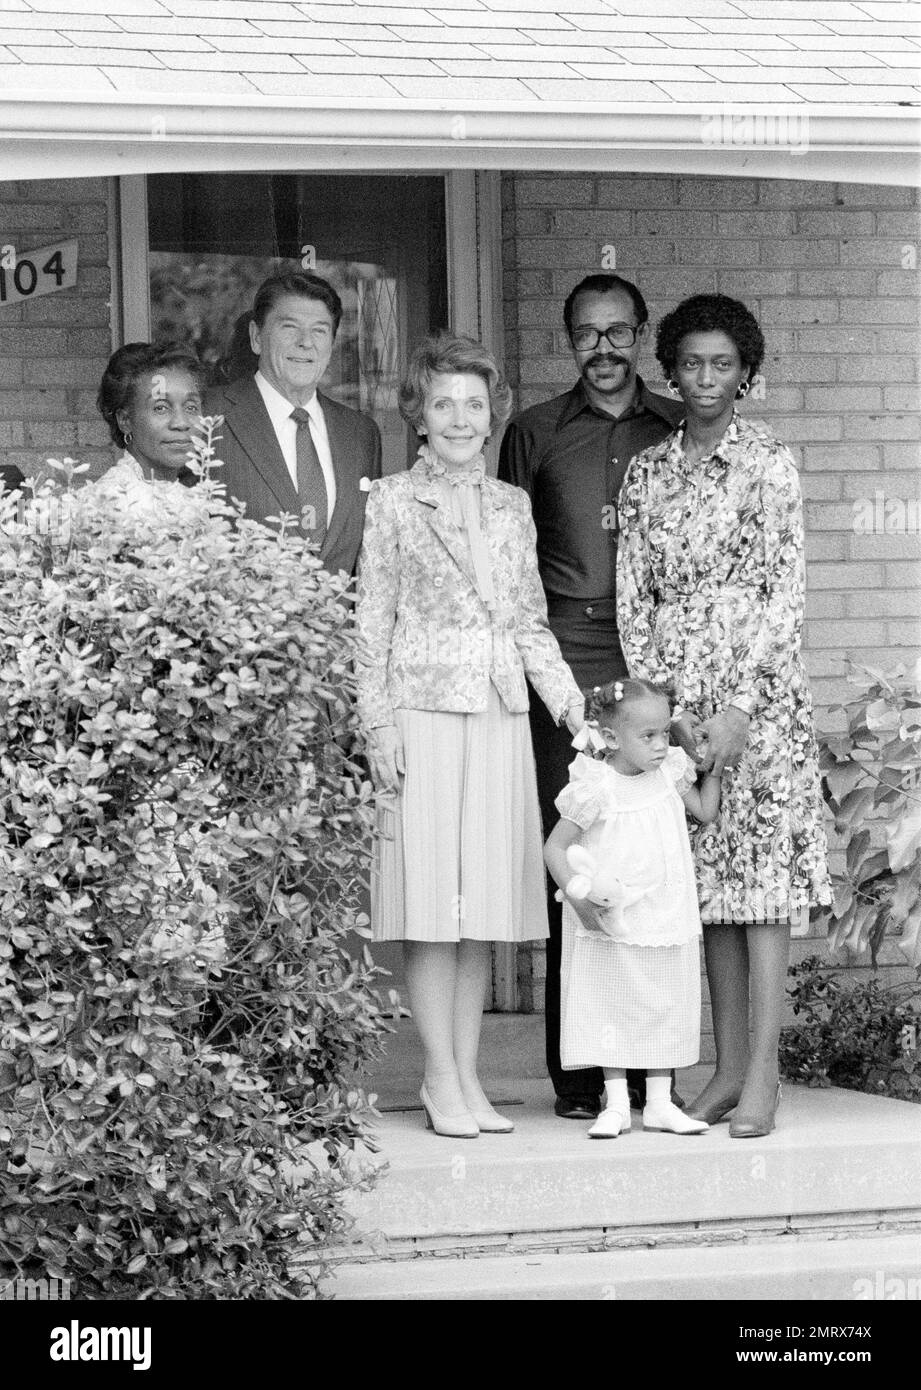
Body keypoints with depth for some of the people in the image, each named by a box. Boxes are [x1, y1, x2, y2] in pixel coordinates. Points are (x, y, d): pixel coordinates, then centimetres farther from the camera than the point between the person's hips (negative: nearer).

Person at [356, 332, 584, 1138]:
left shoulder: (511, 507, 13)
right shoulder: (392, 502, 2)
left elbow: (530, 621, 15)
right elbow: (373, 623, 0)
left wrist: (571, 701, 4)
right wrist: (379, 725, -7)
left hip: (501, 716, 4)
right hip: (423, 714, -4)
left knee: (486, 901, 4)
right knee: (431, 900, -4)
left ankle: (466, 1075, 9)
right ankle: (442, 1080, 0)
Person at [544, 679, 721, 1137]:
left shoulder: (668, 772, 0)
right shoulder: (596, 789, -16)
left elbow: (706, 811, 11)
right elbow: (555, 847, -12)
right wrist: (576, 894, -24)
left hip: (666, 917, 5)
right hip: (611, 924, -5)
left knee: (667, 1007, 8)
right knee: (612, 1009, 2)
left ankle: (659, 1103, 17)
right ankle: (616, 1105, 10)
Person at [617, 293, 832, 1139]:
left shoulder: (768, 464, -2)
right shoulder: (648, 473, 10)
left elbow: (784, 592, -7)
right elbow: (634, 595, 9)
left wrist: (742, 707, -13)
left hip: (757, 694, -4)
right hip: (673, 696, 4)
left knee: (762, 881, -6)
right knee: (707, 881, 6)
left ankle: (763, 1076, -6)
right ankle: (728, 1064, 11)